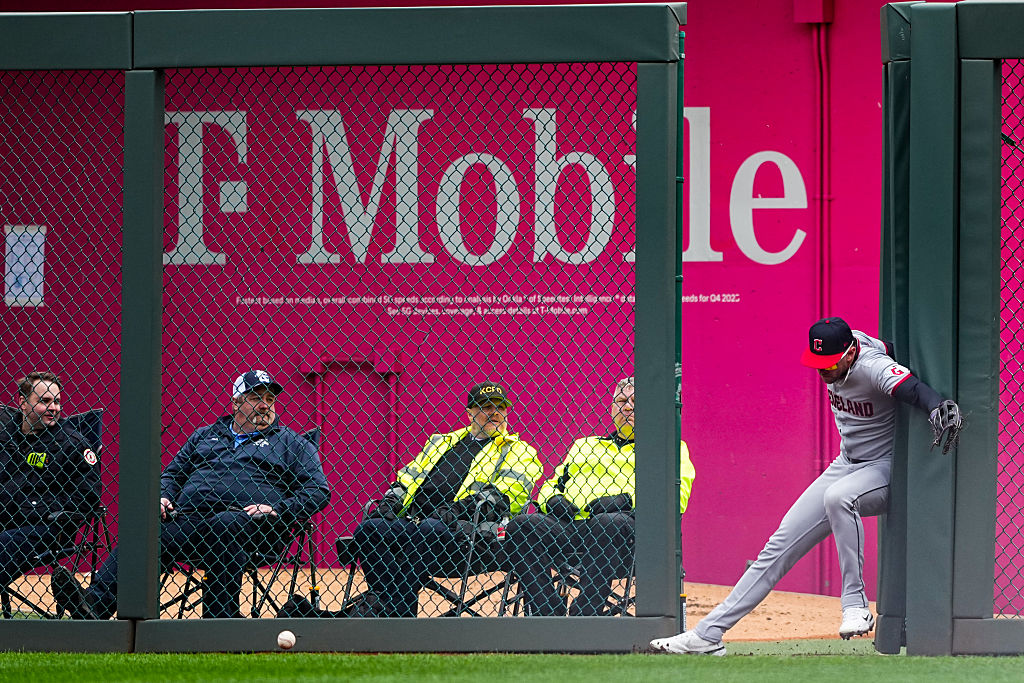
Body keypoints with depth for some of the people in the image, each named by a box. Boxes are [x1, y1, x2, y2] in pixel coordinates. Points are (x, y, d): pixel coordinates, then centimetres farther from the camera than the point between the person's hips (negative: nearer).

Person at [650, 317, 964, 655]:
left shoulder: (873, 367, -28)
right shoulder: (831, 356, -5)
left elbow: (913, 387, -49)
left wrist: (938, 406, -67)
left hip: (885, 469, -8)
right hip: (846, 464, 8)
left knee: (838, 496, -40)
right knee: (780, 546, 2)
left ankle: (855, 604, -28)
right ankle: (708, 634, 4)